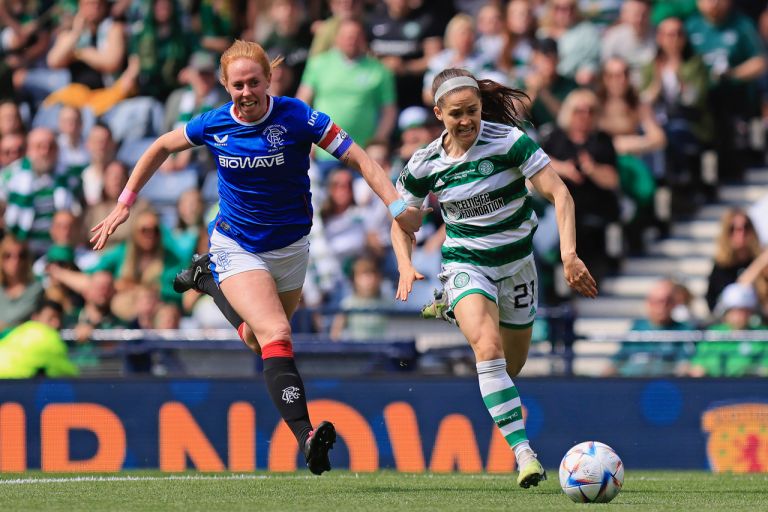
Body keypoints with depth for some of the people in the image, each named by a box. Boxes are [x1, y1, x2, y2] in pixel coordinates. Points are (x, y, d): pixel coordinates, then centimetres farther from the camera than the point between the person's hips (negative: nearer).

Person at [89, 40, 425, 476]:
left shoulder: (296, 117, -18)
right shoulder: (214, 125, -11)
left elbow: (357, 158, -20)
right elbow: (162, 147, 9)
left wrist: (397, 205, -34)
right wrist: (126, 202, 7)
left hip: (289, 247, 2)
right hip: (236, 247, -2)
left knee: (259, 340, 19)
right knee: (277, 335, -24)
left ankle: (211, 280, 49)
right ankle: (306, 437, -34)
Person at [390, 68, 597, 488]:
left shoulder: (509, 141, -15)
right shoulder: (424, 165, -7)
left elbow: (558, 193, -18)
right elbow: (401, 221, 8)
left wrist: (569, 254, -29)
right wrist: (406, 266, -11)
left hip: (516, 260, 1)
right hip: (465, 263, -1)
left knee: (511, 368, 11)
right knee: (488, 348, -28)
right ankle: (523, 452, -32)